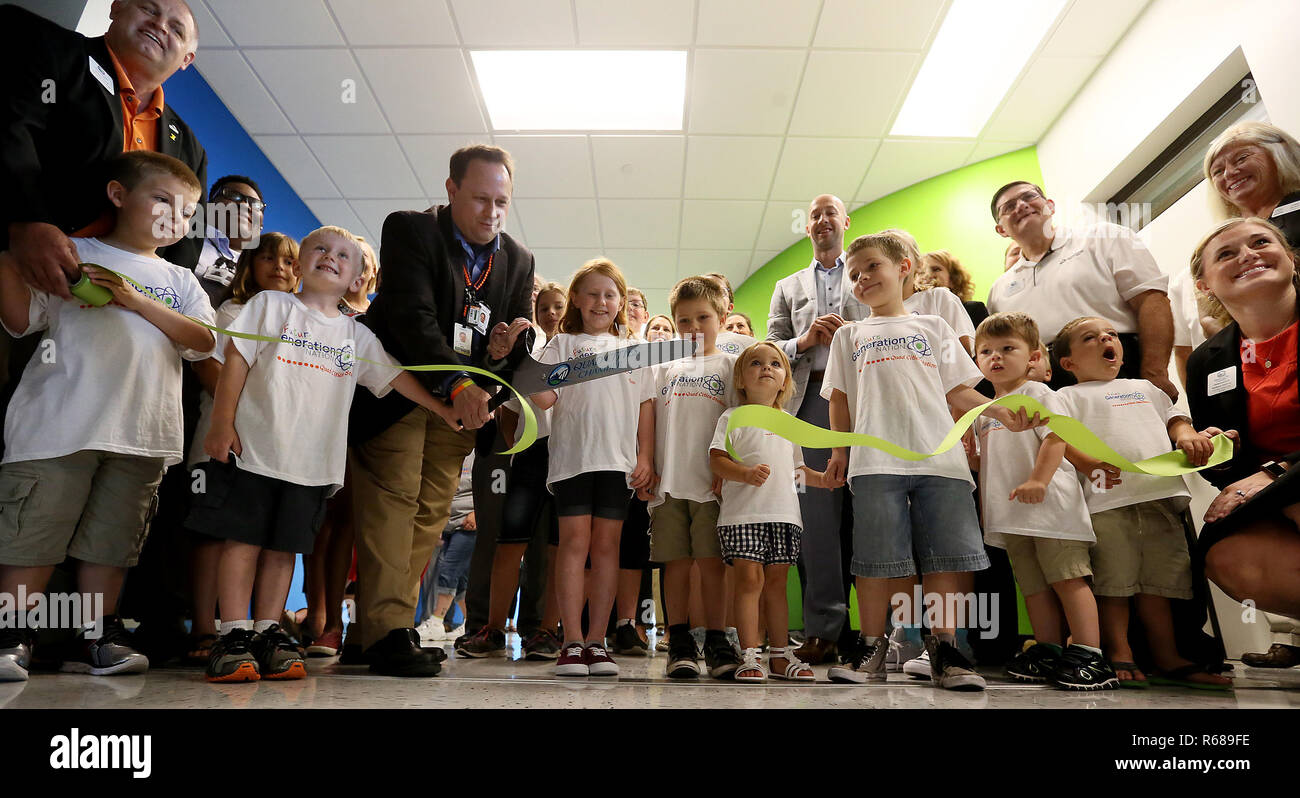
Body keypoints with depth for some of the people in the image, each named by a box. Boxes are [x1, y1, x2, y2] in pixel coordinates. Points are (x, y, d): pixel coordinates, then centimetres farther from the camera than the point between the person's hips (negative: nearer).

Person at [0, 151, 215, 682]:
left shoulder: (179, 280, 18)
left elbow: (204, 342, 2)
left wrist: (136, 300, -8)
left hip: (140, 435, 3)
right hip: (61, 424, -2)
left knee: (111, 540, 7)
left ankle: (97, 638, 16)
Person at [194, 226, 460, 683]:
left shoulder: (357, 335, 12)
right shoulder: (270, 305, 5)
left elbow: (396, 376, 11)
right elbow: (236, 361, 0)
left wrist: (447, 410, 5)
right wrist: (222, 422, -7)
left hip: (313, 461, 3)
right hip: (254, 447, -2)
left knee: (285, 546, 8)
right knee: (243, 539, 1)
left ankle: (268, 632, 16)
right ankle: (233, 635, 8)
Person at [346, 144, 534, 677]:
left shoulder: (518, 260, 7)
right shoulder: (409, 231, -8)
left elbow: (515, 350, 10)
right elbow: (412, 316, -22)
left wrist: (504, 352, -15)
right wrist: (457, 383, -34)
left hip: (464, 401, 5)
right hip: (396, 389, -5)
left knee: (431, 512, 4)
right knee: (392, 501, -11)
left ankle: (385, 627, 12)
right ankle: (385, 630, -7)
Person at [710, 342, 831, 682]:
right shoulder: (733, 417, 4)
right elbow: (715, 460, -6)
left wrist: (822, 478, 11)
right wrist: (745, 473, -22)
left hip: (784, 513, 5)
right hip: (743, 513, -4)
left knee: (776, 582, 8)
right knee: (750, 578, -9)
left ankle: (780, 655, 16)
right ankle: (750, 656, -2)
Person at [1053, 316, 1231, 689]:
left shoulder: (1145, 388, 28)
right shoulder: (1069, 396, 10)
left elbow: (1174, 418, 25)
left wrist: (1187, 434, 2)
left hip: (1163, 494, 5)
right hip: (1107, 500, -5)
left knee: (1161, 581, 7)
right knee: (1114, 583, -3)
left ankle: (1168, 659, 14)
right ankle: (1119, 656, 5)